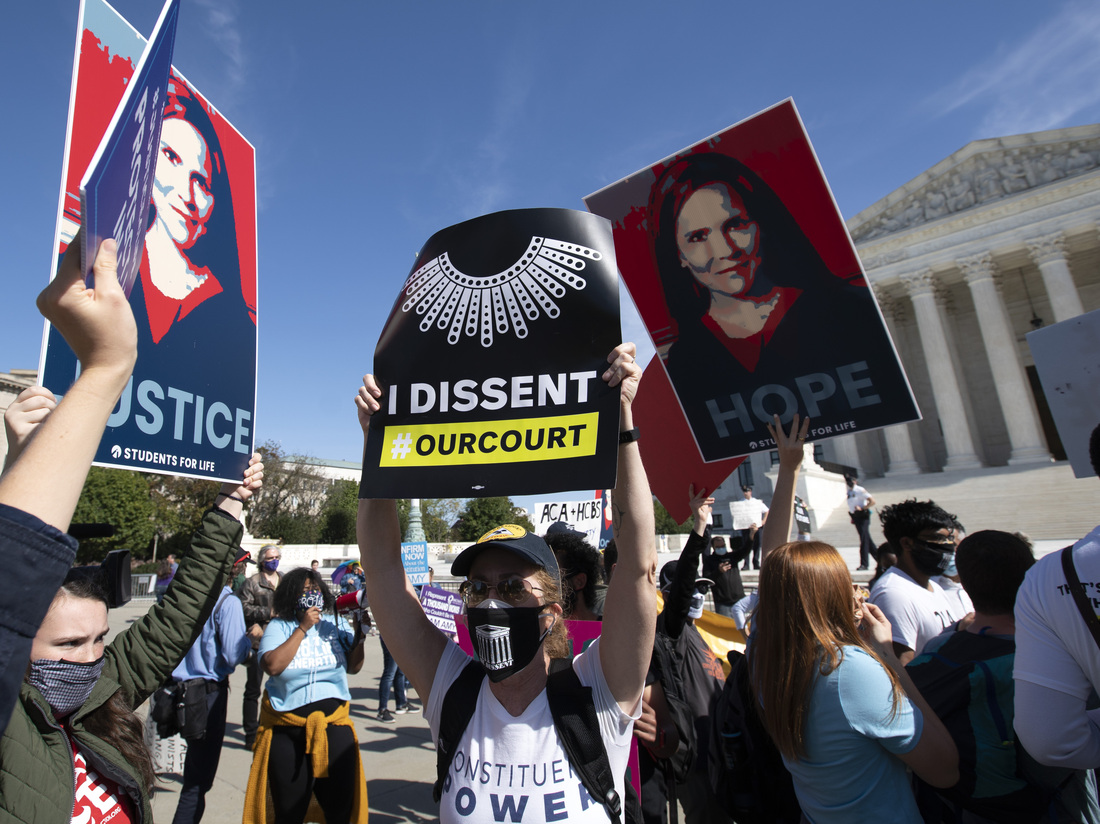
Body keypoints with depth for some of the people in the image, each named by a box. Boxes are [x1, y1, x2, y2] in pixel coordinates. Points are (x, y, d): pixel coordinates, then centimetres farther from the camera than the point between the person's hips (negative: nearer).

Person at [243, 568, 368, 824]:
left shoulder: (336, 623, 3)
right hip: (287, 729, -2)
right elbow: (272, 666, -19)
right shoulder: (278, 627, -3)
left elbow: (354, 667, 1)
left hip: (334, 724, 2)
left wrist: (359, 631, -14)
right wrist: (303, 628, -18)